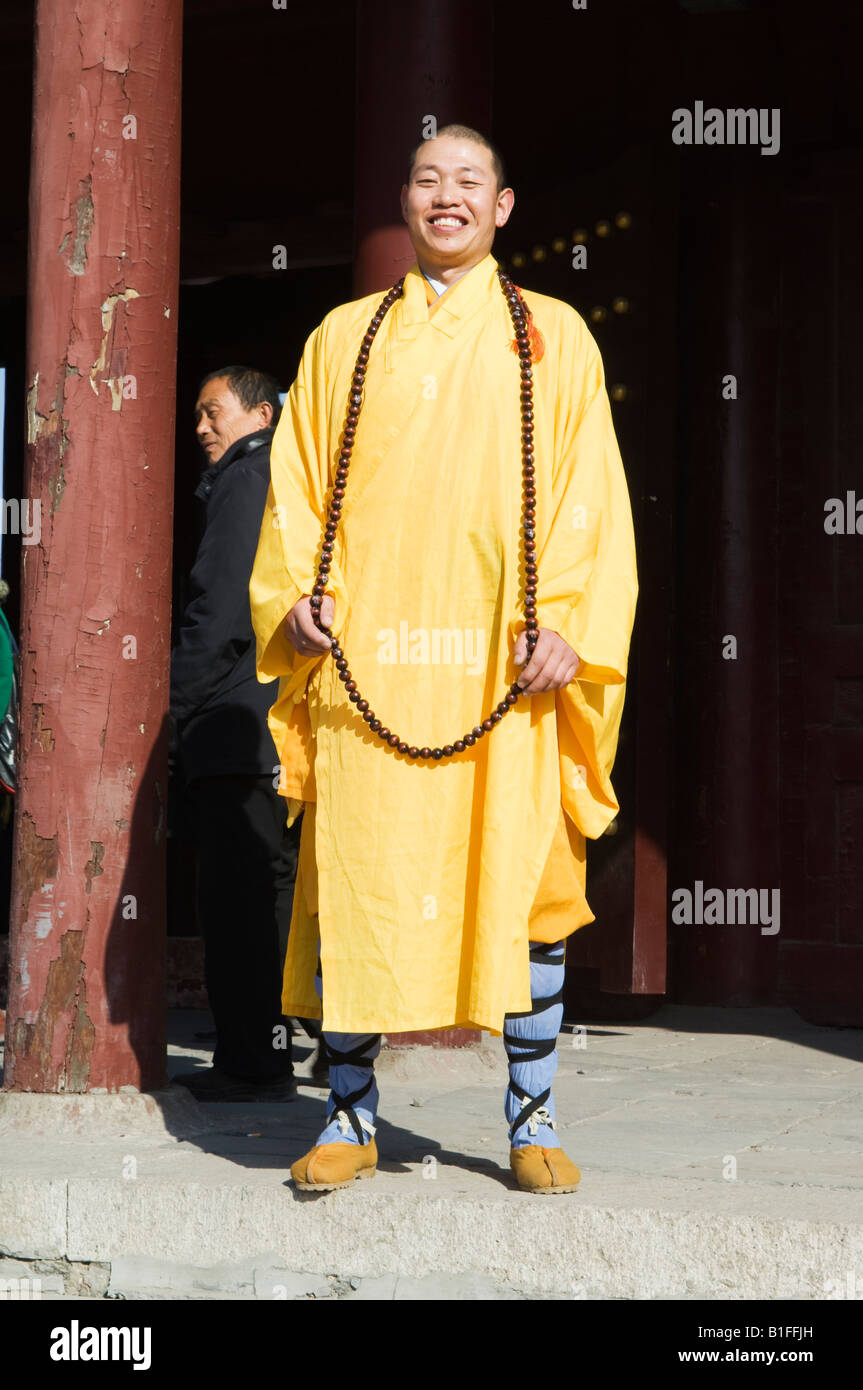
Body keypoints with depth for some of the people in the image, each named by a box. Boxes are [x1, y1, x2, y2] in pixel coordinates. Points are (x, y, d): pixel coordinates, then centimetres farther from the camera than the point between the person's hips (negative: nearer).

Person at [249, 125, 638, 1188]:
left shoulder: (552, 338, 11)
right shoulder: (346, 338, 16)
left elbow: (589, 493, 5)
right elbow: (296, 481, 15)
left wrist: (567, 623, -8)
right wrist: (295, 595, -2)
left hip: (504, 661, -1)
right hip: (366, 661, 1)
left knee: (525, 884, -2)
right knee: (356, 887, -2)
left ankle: (532, 1118, 7)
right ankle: (351, 1117, 8)